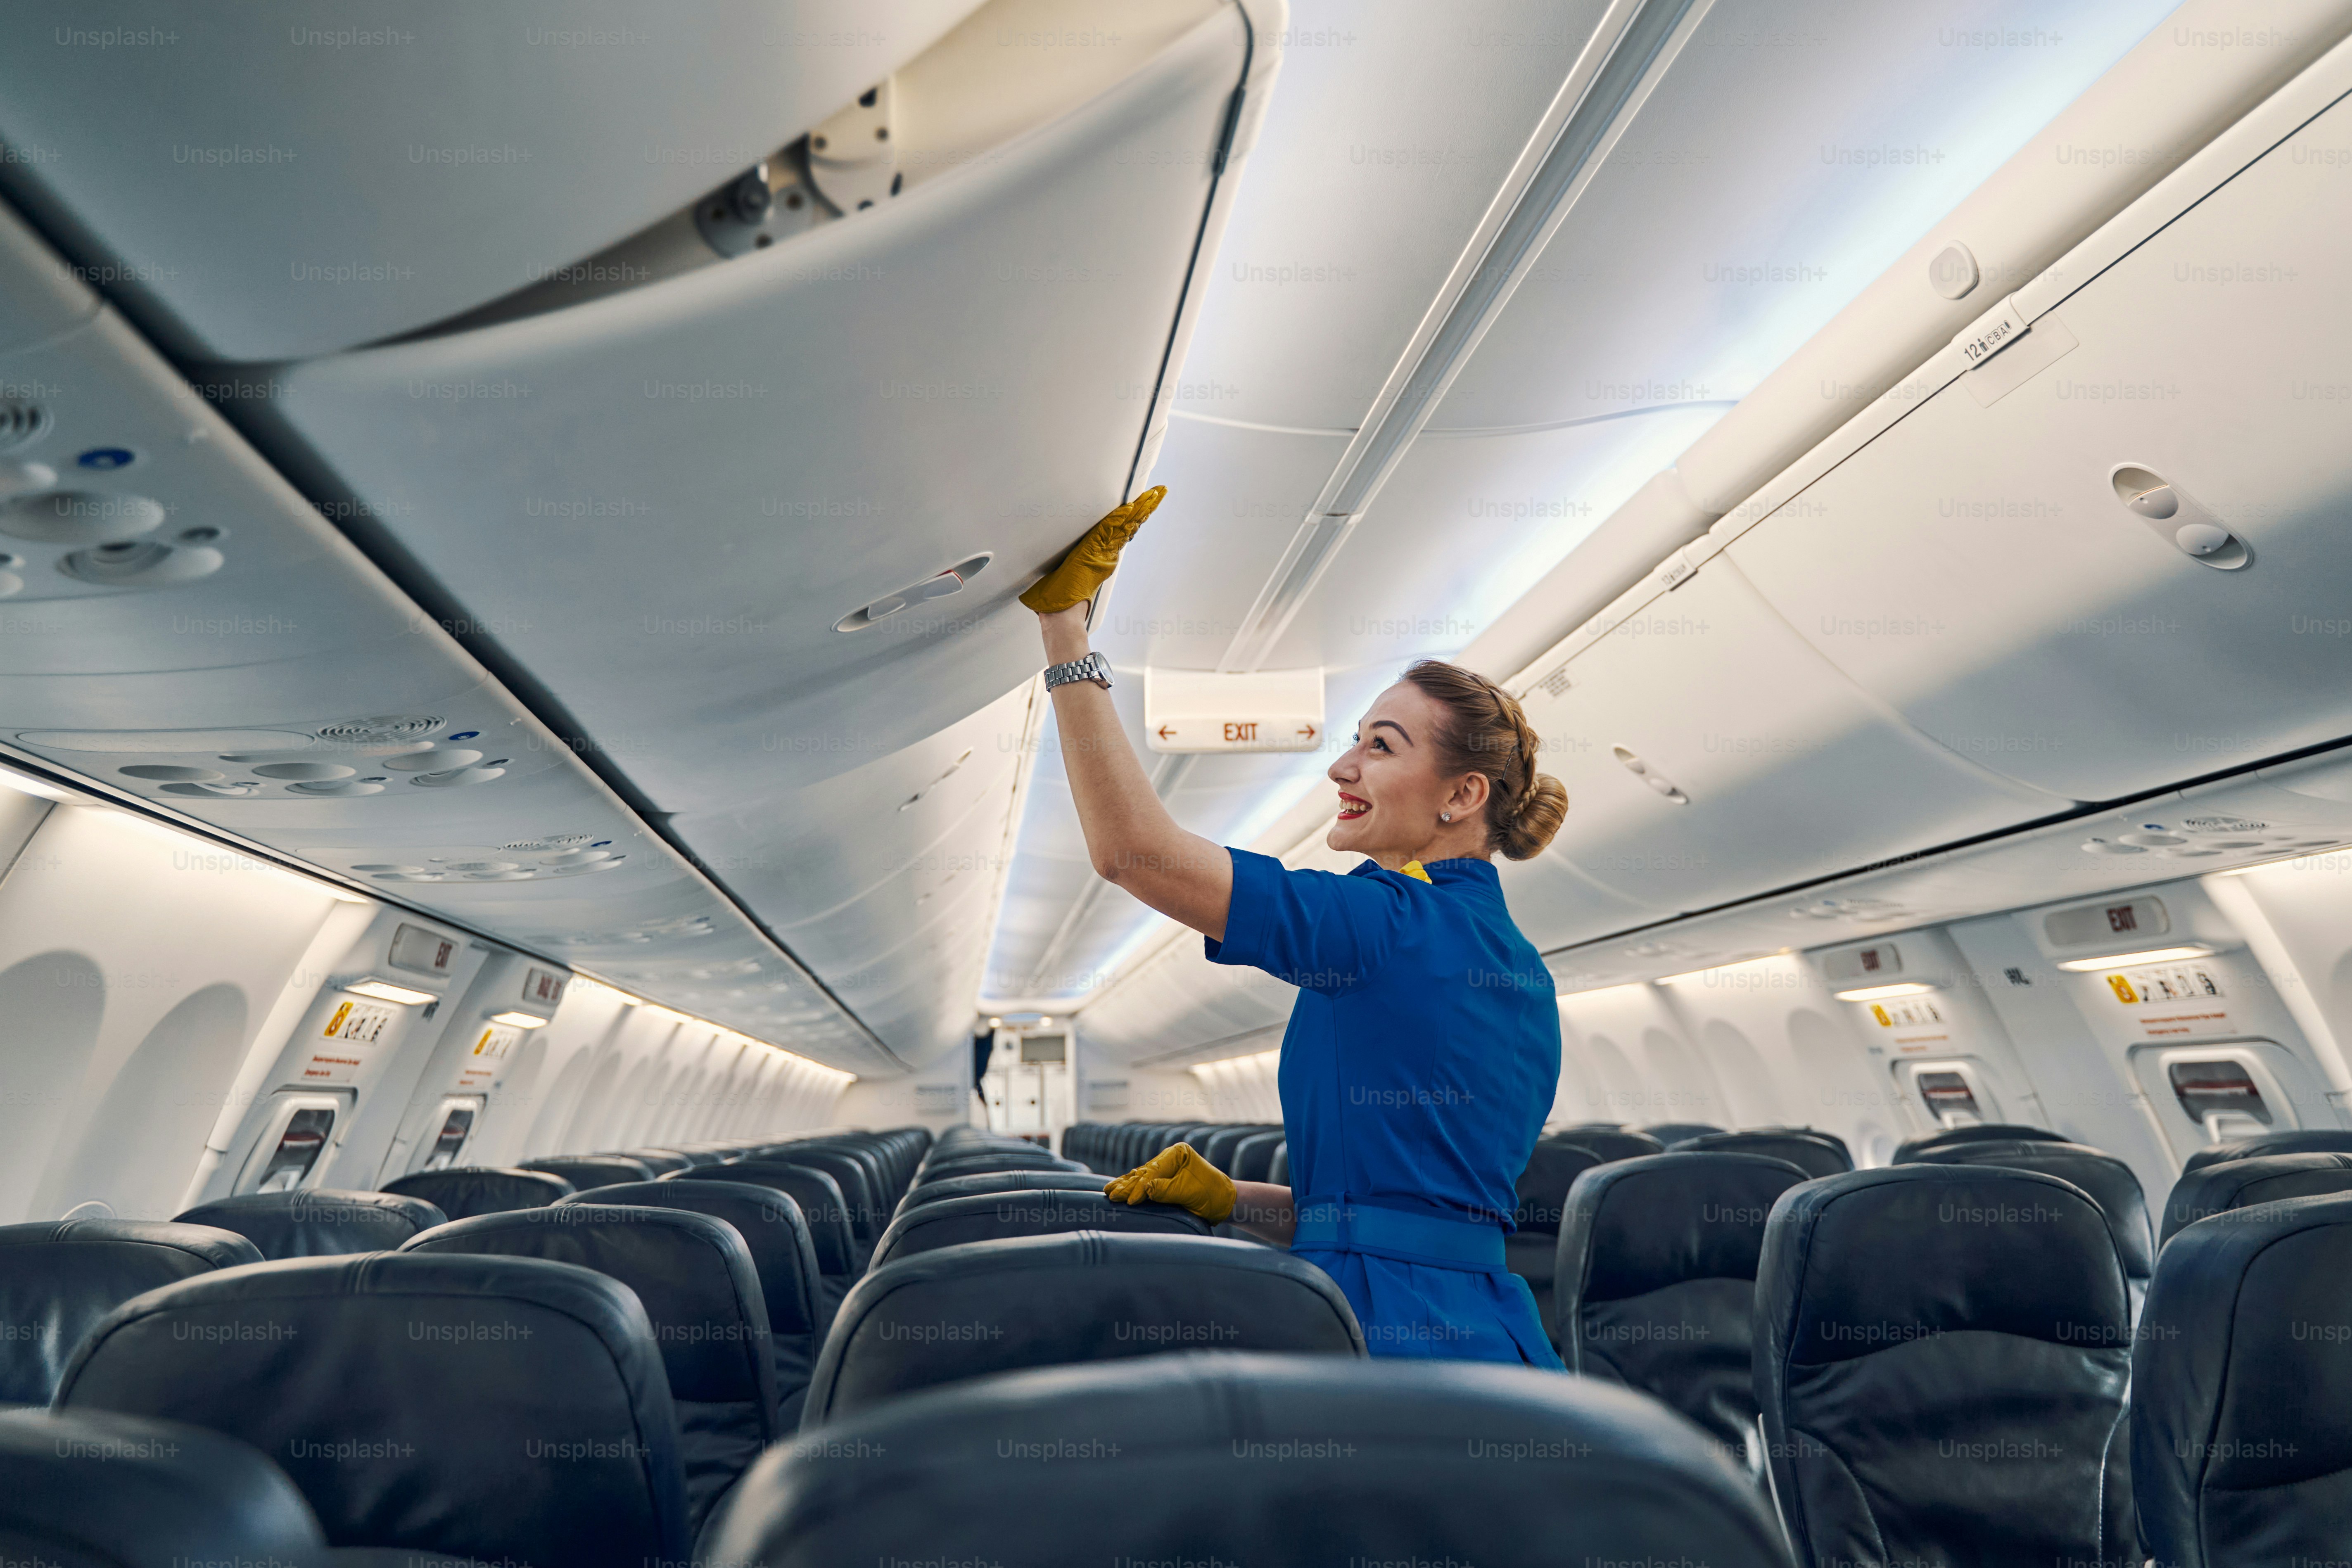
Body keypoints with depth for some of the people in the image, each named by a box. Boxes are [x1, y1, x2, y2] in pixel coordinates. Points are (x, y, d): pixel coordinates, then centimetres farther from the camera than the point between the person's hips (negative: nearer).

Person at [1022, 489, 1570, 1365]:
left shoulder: (1399, 927, -18)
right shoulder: (1520, 971, 10)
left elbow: (1133, 849, -23)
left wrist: (1063, 622, -19)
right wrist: (1231, 1201, 8)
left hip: (1398, 1339, -9)